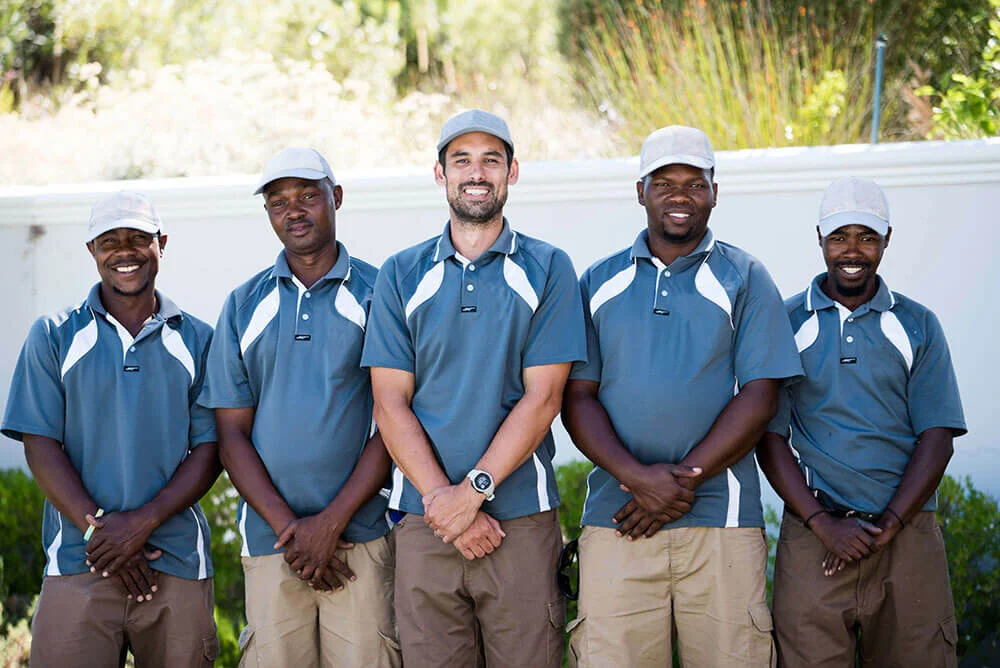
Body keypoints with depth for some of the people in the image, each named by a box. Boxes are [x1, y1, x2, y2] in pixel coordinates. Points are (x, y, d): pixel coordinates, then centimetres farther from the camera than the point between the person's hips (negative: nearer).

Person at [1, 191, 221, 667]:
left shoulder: (197, 341, 10)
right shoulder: (54, 337, 8)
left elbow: (209, 450, 4)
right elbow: (40, 446, 1)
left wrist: (143, 522, -10)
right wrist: (96, 528, -11)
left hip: (177, 563, 1)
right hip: (78, 563, -1)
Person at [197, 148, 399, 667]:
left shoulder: (378, 294, 4)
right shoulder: (244, 306, 12)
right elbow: (231, 433, 7)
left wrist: (332, 522, -10)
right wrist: (288, 526, -6)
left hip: (363, 540, -2)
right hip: (269, 543, 2)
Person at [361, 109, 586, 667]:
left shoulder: (548, 270, 4)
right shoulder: (402, 276, 9)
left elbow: (542, 399, -4)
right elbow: (391, 403, 2)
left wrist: (471, 491, -13)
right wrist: (441, 499, -10)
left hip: (522, 521, -1)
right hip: (424, 522, 1)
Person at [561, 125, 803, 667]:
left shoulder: (744, 279, 8)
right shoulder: (599, 282, 14)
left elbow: (759, 398, -1)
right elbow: (577, 397, 6)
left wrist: (681, 482, -11)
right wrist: (638, 477, -11)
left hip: (721, 521, -1)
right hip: (616, 521, 1)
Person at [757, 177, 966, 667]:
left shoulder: (917, 326, 9)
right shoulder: (786, 324, 7)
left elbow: (937, 439, 3)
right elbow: (770, 437, 1)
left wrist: (887, 526, -8)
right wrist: (823, 522, -10)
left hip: (907, 532, 1)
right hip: (813, 532, -1)